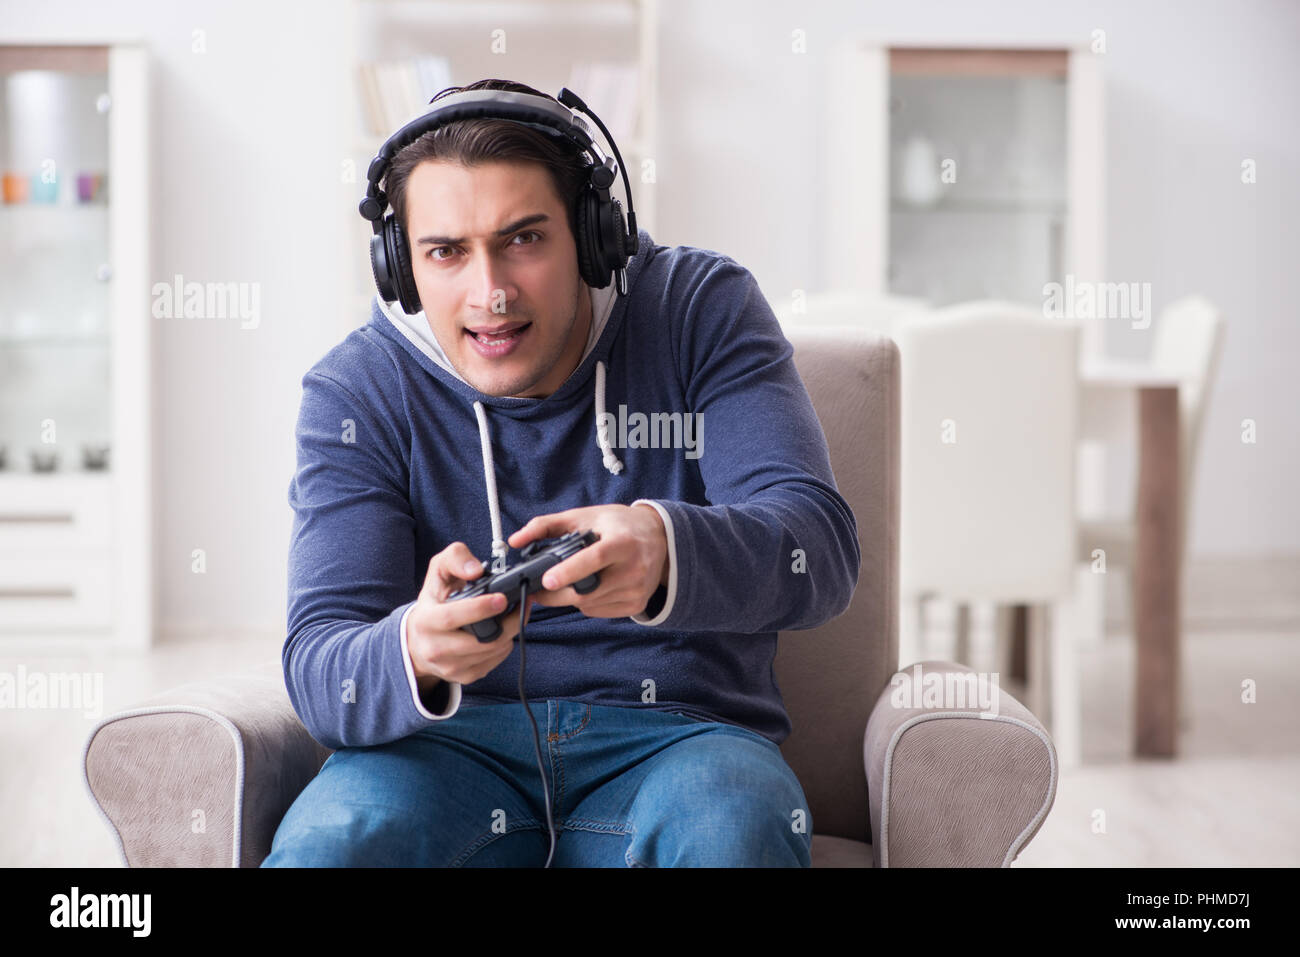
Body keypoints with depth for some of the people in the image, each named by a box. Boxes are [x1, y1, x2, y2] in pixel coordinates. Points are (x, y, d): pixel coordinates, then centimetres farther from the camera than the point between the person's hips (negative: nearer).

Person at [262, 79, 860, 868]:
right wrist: (414, 654, -34)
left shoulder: (702, 310, 0)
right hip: (451, 740, 1)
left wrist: (666, 551, -35)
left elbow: (821, 543, -12)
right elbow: (321, 667, -8)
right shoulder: (356, 390, 0)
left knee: (729, 833, -34)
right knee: (329, 841, -30)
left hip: (674, 730, 0)